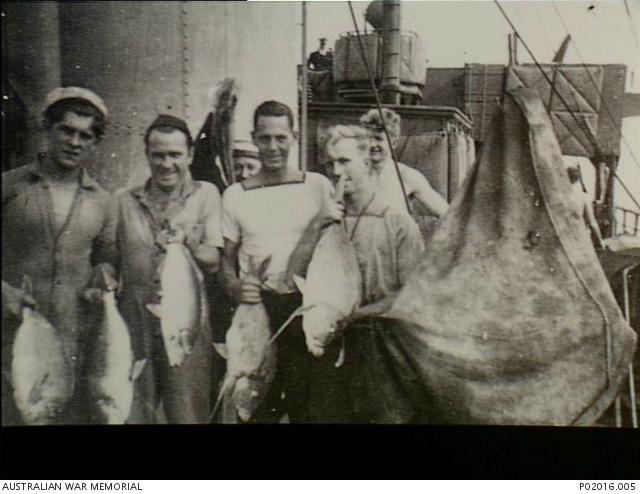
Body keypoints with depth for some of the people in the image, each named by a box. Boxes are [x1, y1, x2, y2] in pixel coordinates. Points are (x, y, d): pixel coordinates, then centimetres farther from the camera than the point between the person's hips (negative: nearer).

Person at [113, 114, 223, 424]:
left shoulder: (205, 194, 5)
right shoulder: (123, 200, 11)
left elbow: (212, 261, -2)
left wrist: (185, 245, -20)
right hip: (134, 319, 2)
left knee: (188, 413, 0)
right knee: (131, 412, 6)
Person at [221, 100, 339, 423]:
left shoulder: (318, 186, 5)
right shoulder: (235, 195, 7)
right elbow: (225, 256, 11)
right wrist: (234, 286, -9)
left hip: (305, 309, 0)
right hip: (255, 309, 1)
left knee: (306, 402, 1)